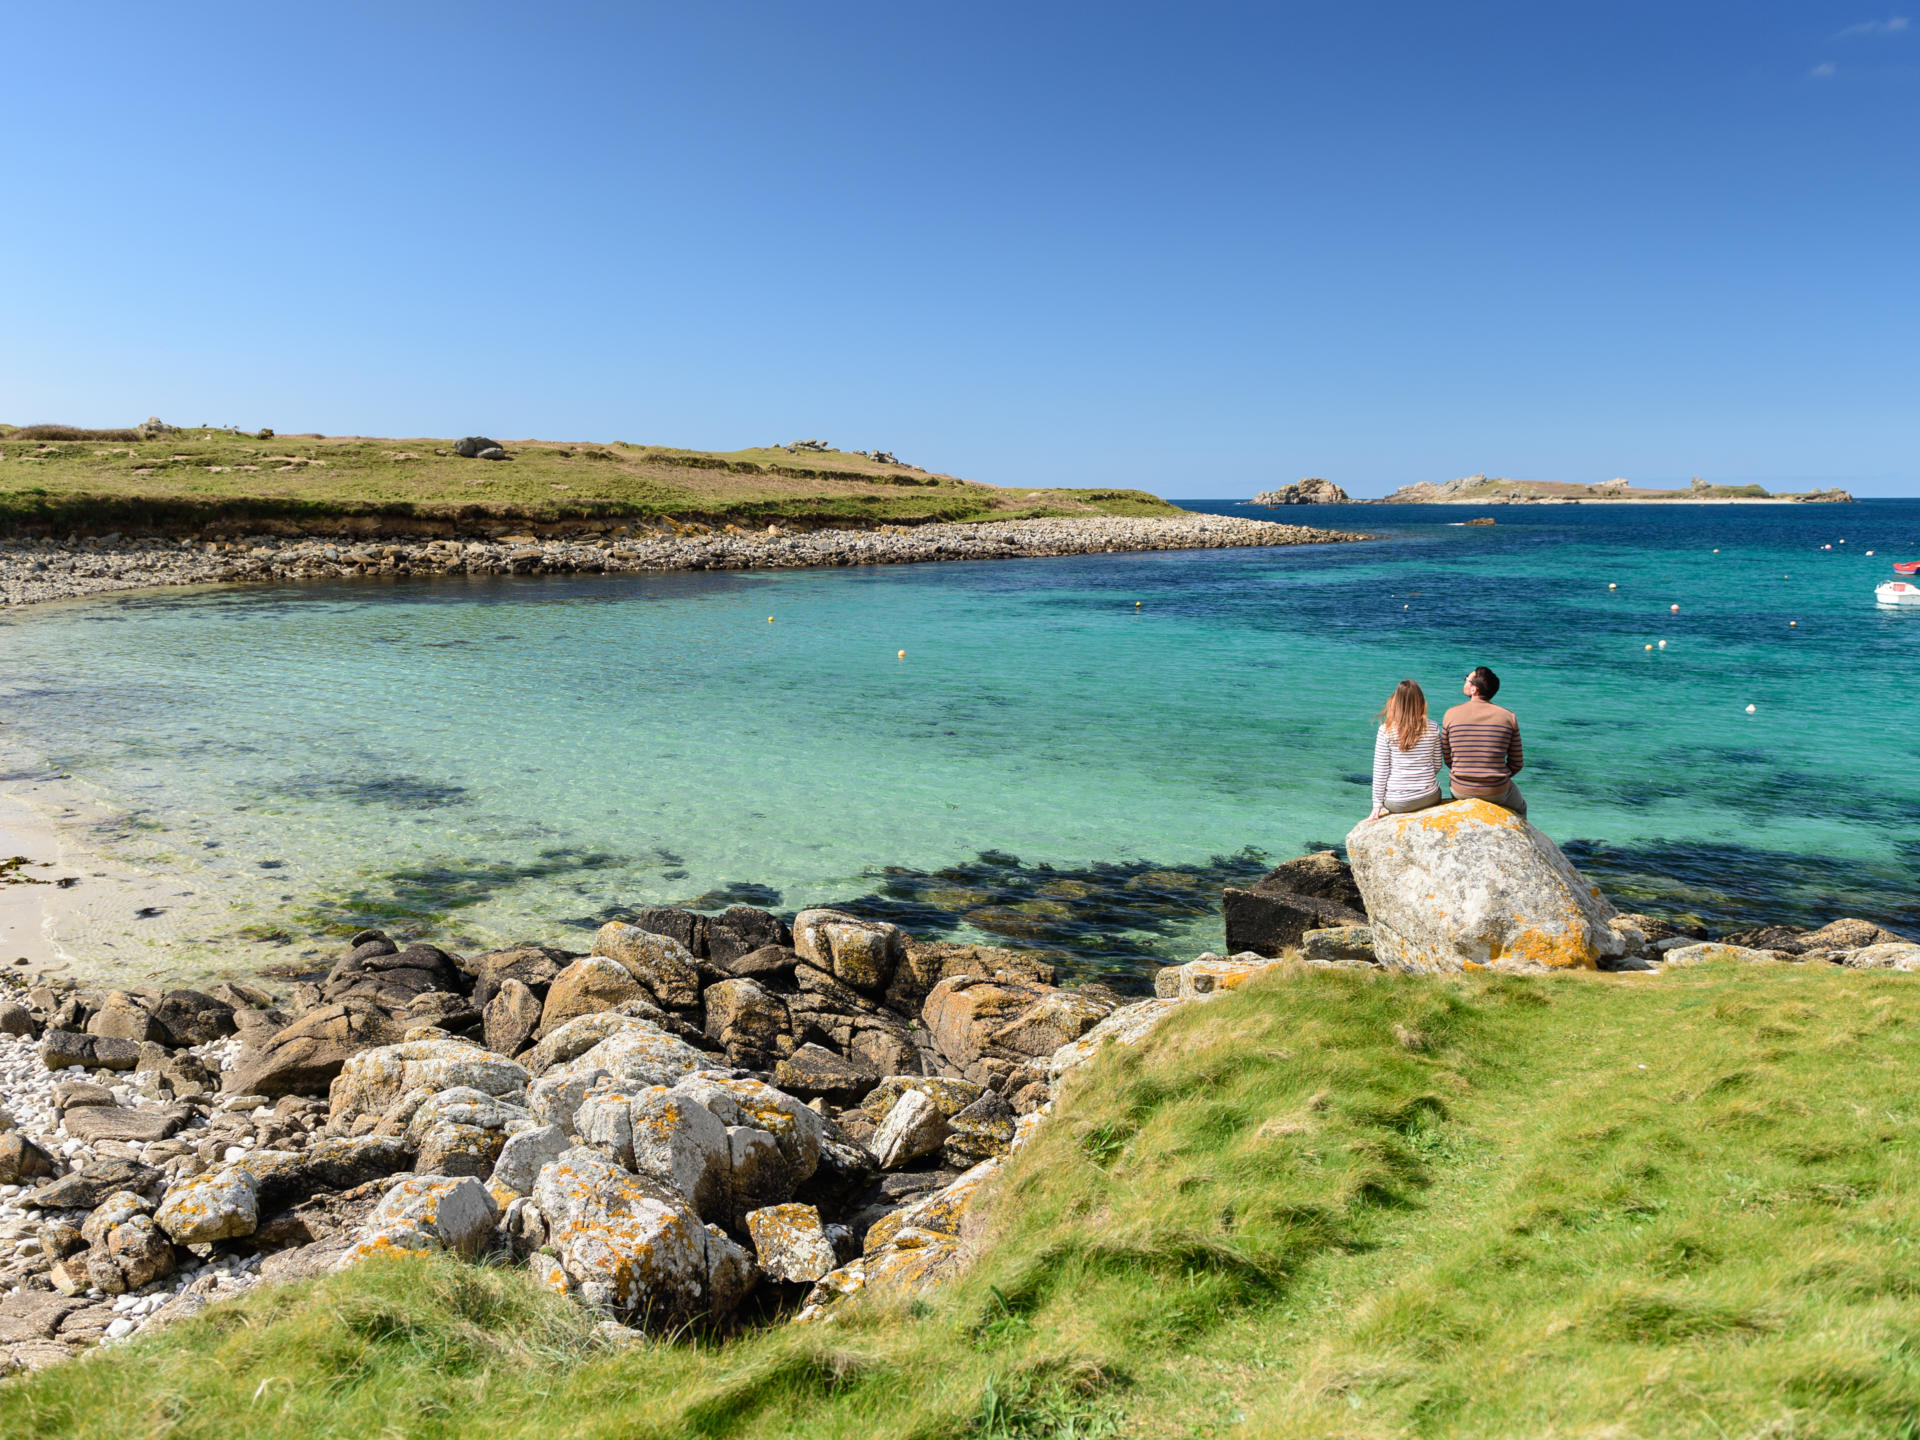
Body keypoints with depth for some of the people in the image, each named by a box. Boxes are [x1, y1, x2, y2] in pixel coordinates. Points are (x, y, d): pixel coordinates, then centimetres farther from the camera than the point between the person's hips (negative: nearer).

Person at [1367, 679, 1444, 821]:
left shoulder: (1386, 730, -11)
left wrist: (1377, 805, -1)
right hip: (1429, 798, 1)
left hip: (1397, 803, -1)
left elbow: (1380, 770, -8)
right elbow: (1437, 765, 5)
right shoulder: (1432, 728, -4)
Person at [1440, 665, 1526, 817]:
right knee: (1520, 808, 33)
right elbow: (1516, 764, -1)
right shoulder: (1509, 717, -6)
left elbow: (1447, 759, 1)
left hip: (1461, 791, 0)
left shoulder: (1451, 714, -8)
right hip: (1497, 792, 0)